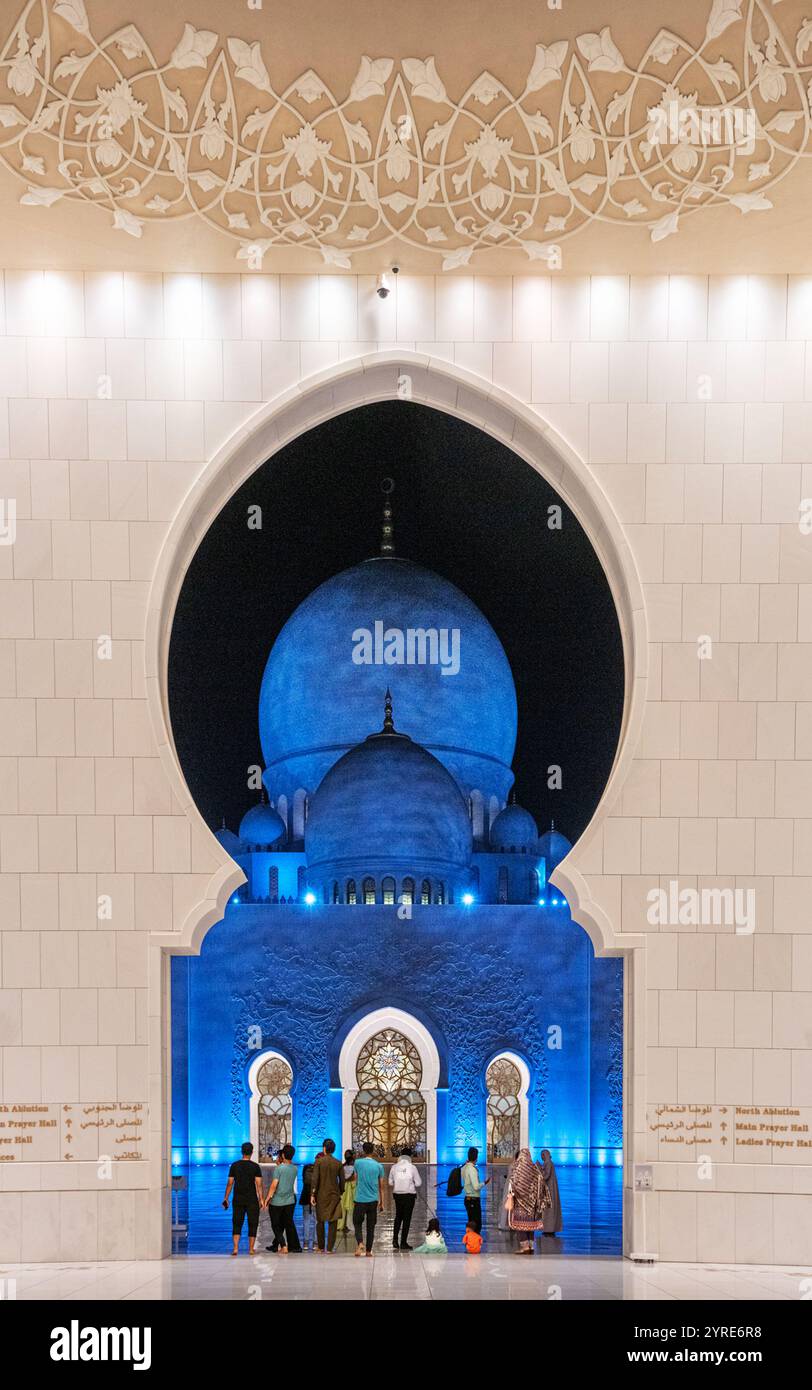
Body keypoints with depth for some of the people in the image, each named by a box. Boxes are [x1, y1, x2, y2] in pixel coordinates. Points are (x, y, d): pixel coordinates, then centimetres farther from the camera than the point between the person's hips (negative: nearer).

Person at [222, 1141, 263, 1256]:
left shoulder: (234, 1166, 0)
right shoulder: (255, 1167, -5)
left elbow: (230, 1183, 0)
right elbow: (258, 1184, -9)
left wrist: (226, 1198, 6)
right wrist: (261, 1199, -7)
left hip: (238, 1199, 1)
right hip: (252, 1199, -1)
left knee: (237, 1224, 8)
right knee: (252, 1224, 8)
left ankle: (235, 1248, -5)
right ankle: (251, 1249, 9)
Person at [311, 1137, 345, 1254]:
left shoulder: (319, 1161, -6)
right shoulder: (338, 1163, 0)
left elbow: (314, 1179, -11)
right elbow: (342, 1180, 2)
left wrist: (312, 1194, -8)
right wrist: (340, 1193, 14)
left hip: (321, 1195, -1)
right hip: (334, 1195, 1)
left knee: (320, 1222, 12)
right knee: (332, 1222, 3)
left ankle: (321, 1248, 15)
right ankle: (329, 1248, -1)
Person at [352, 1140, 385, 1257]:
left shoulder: (358, 1162, -3)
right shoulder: (379, 1166, 1)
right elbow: (381, 1186, 6)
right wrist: (381, 1202, 16)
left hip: (360, 1199, -1)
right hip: (373, 1200, 2)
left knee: (357, 1223, 9)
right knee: (371, 1226, 10)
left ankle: (360, 1243, -16)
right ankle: (368, 1250, 11)